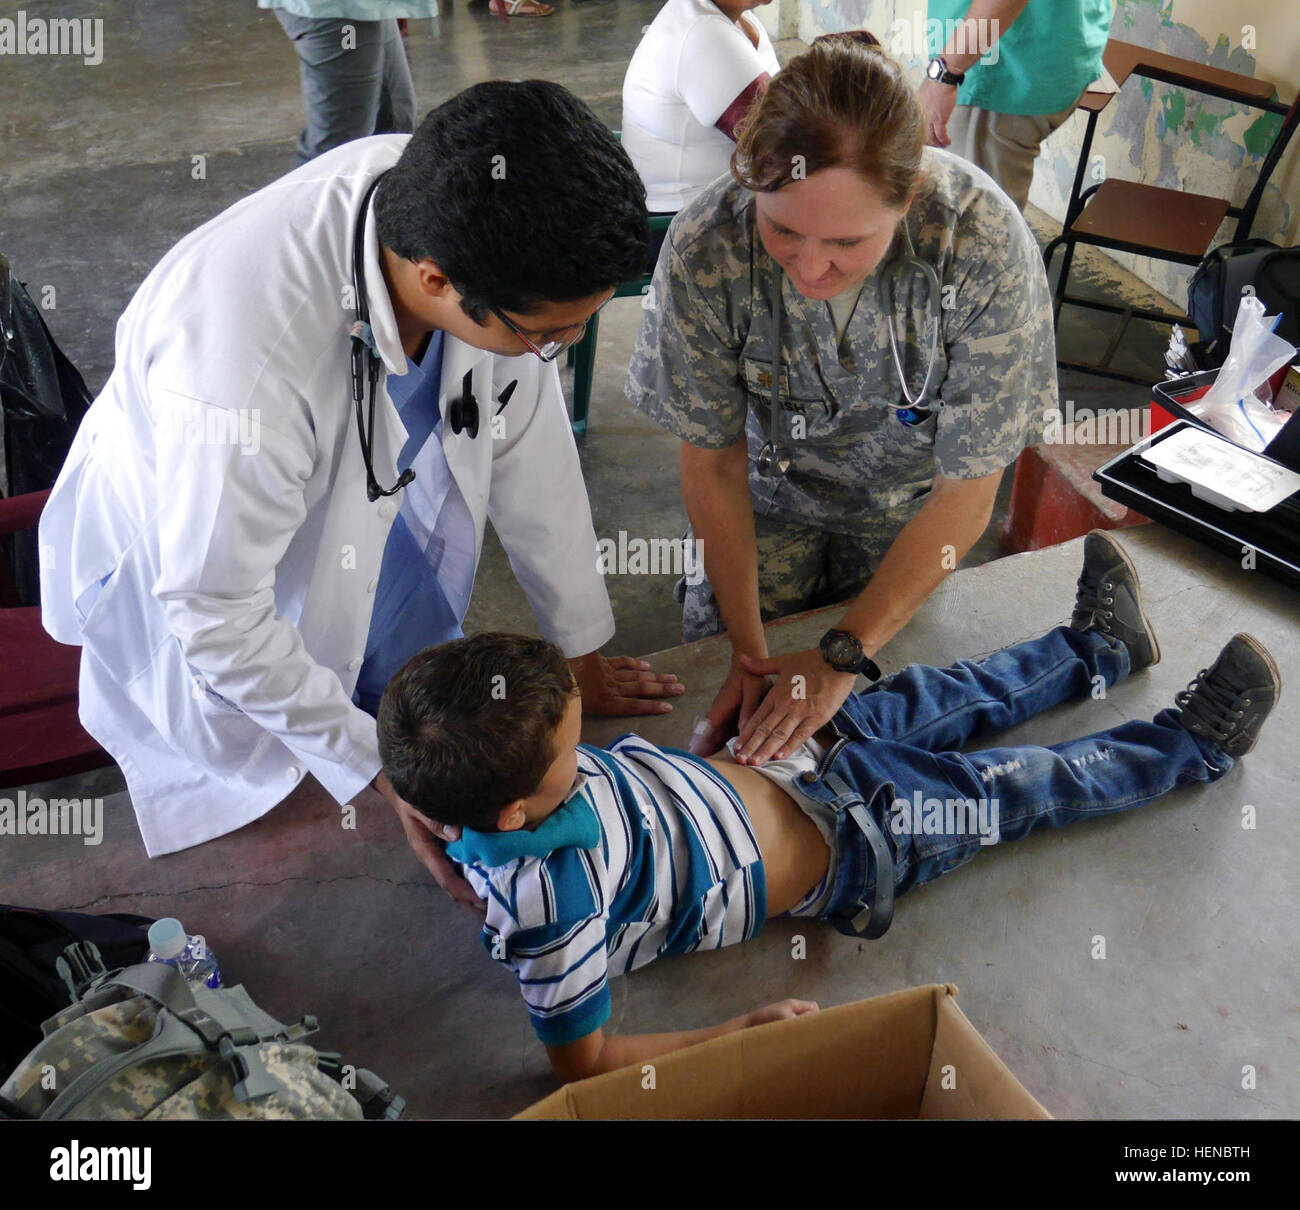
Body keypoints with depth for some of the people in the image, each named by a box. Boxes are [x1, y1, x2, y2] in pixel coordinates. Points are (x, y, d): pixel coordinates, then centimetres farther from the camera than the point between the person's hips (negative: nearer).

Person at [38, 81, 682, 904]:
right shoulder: (244, 367, -46)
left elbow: (527, 439, -13)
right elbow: (215, 616, -29)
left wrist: (582, 657, -2)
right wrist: (385, 774, -21)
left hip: (379, 499, 5)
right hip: (196, 539, -5)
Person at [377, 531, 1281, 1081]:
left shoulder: (489, 775, -17)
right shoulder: (556, 901, -36)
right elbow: (584, 1059, -27)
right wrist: (731, 1036, -25)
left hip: (764, 766, 7)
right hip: (836, 848, -6)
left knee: (916, 702, 17)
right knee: (1022, 787, 4)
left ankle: (1101, 650, 44)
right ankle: (1192, 745, 32)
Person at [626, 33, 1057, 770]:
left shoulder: (985, 247, -34)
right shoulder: (704, 251, -31)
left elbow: (966, 493, -24)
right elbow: (714, 465, -17)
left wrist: (844, 658, -26)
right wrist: (747, 646, -21)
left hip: (909, 501, 0)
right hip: (770, 487, 1)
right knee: (724, 690, 1)